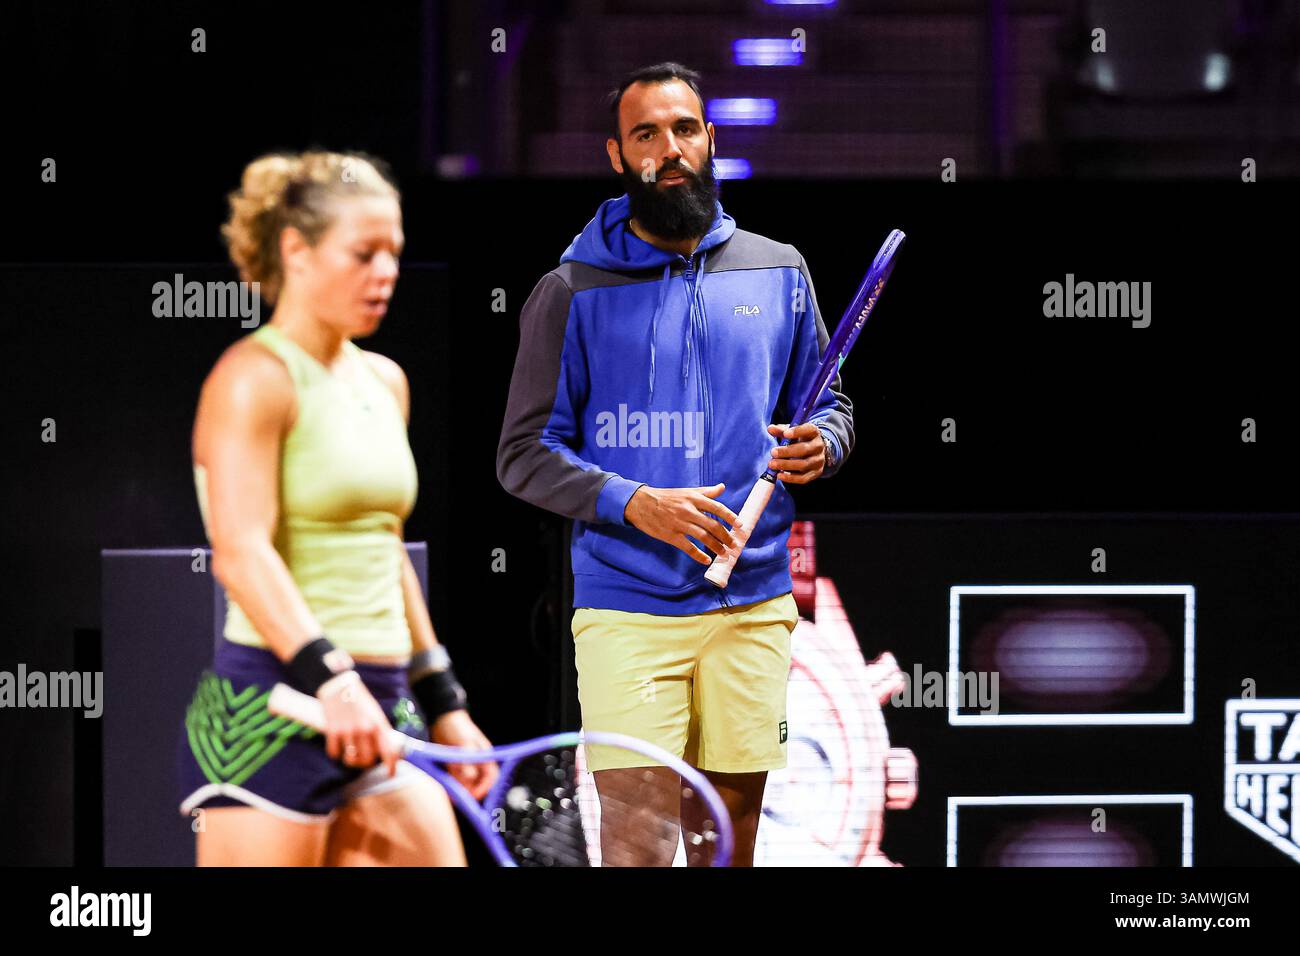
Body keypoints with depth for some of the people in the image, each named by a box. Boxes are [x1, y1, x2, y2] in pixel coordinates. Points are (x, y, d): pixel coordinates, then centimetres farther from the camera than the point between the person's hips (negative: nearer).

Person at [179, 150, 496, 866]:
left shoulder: (383, 382, 17)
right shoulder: (254, 378, -9)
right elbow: (240, 553, -22)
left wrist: (443, 703, 24)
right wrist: (330, 678, -34)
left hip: (377, 712, 8)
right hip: (271, 705, -8)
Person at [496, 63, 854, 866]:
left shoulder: (778, 272, 10)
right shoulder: (573, 291, 0)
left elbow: (832, 406, 19)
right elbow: (526, 454, -2)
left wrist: (821, 447, -5)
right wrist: (635, 504, -17)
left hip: (753, 608, 3)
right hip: (626, 611, -3)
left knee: (733, 831, 7)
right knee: (637, 841, -11)